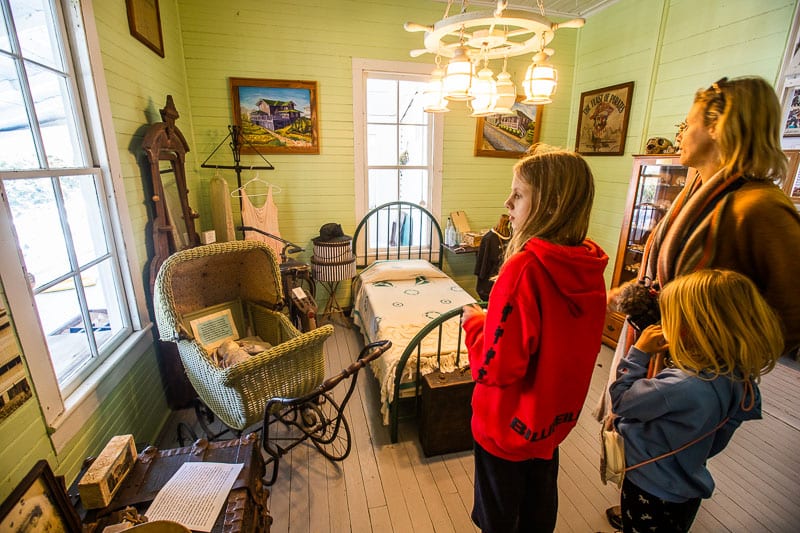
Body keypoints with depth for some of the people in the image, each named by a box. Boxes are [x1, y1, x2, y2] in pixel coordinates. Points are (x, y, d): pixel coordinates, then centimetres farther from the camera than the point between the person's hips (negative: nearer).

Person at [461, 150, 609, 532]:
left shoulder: (525, 268, -31)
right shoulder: (590, 267, -7)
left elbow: (496, 366, -29)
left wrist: (475, 322, -13)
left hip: (509, 424, -7)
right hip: (554, 417, 7)